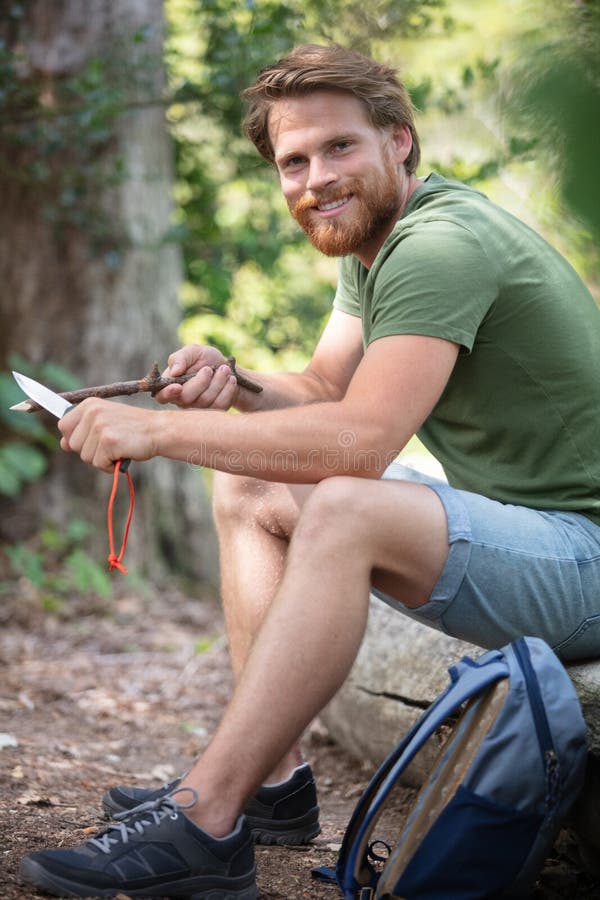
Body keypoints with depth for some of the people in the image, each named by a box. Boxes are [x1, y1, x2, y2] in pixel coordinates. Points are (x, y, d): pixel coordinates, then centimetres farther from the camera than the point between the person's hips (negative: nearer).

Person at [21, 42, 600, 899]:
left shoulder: (441, 247, -21)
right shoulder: (374, 239, 10)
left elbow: (361, 438, -31)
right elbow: (323, 393, 13)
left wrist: (160, 428, -27)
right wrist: (233, 385, -9)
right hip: (515, 529, 11)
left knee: (343, 510, -34)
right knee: (247, 490, 10)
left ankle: (203, 826, -28)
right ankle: (275, 781, 4)